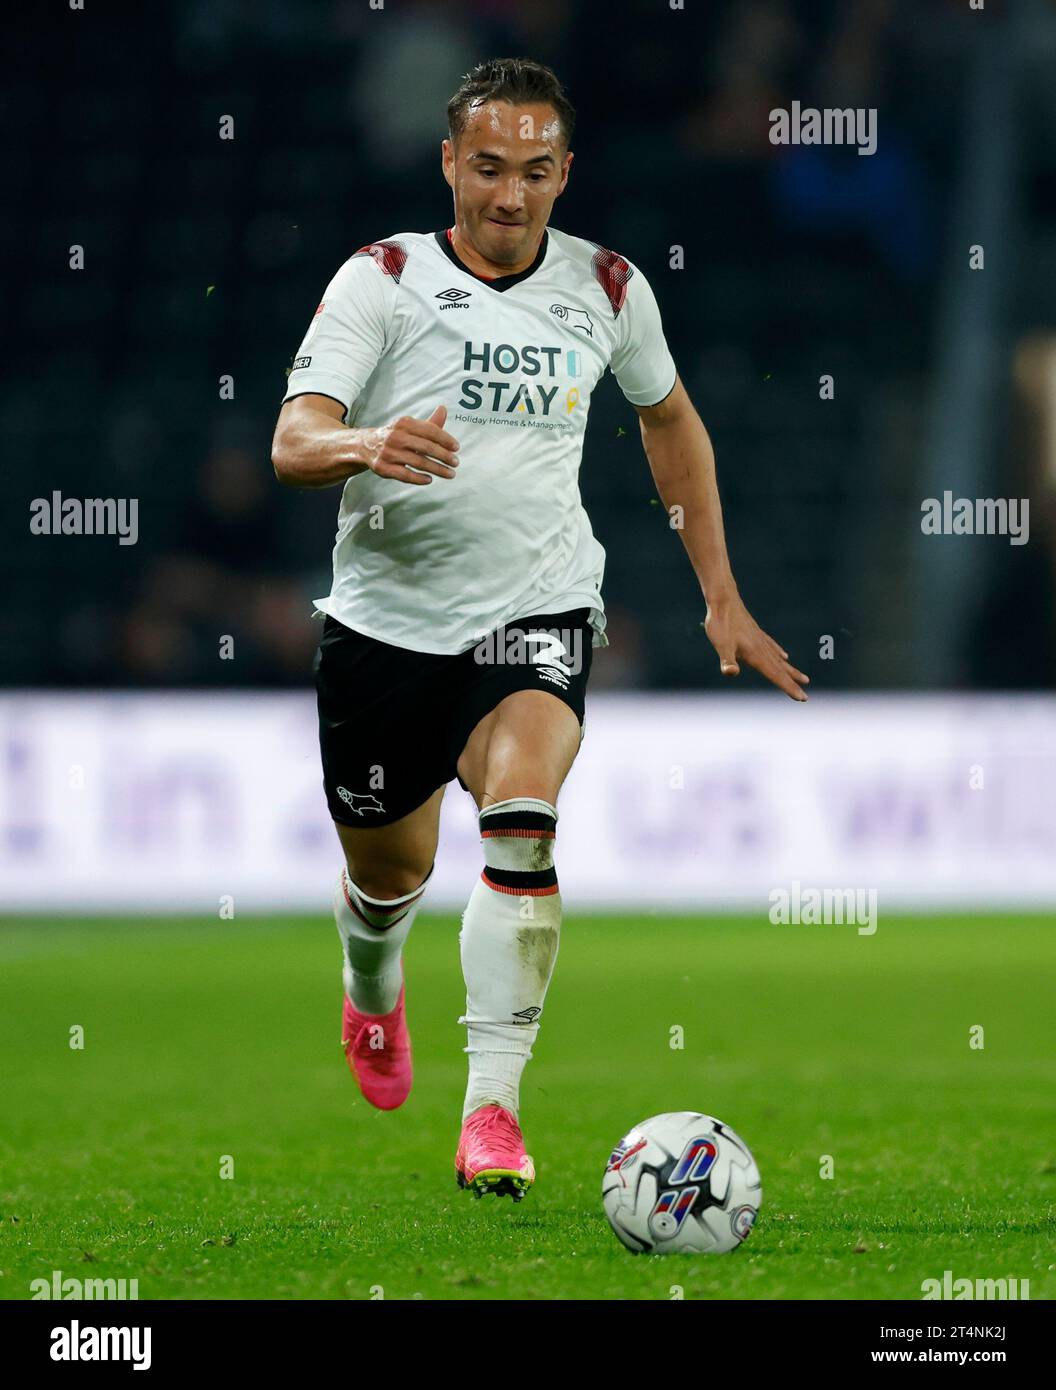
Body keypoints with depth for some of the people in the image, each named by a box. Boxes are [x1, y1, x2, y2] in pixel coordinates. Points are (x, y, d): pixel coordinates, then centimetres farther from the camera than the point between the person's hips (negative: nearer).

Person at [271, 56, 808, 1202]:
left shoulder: (607, 289, 1)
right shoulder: (382, 280, -8)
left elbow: (667, 419, 20)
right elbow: (292, 442, -19)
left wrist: (721, 596, 17)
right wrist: (368, 445, -43)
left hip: (536, 614, 0)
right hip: (386, 620, 0)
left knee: (522, 811, -28)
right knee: (387, 870, 14)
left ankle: (492, 1107, -29)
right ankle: (374, 994, 53)